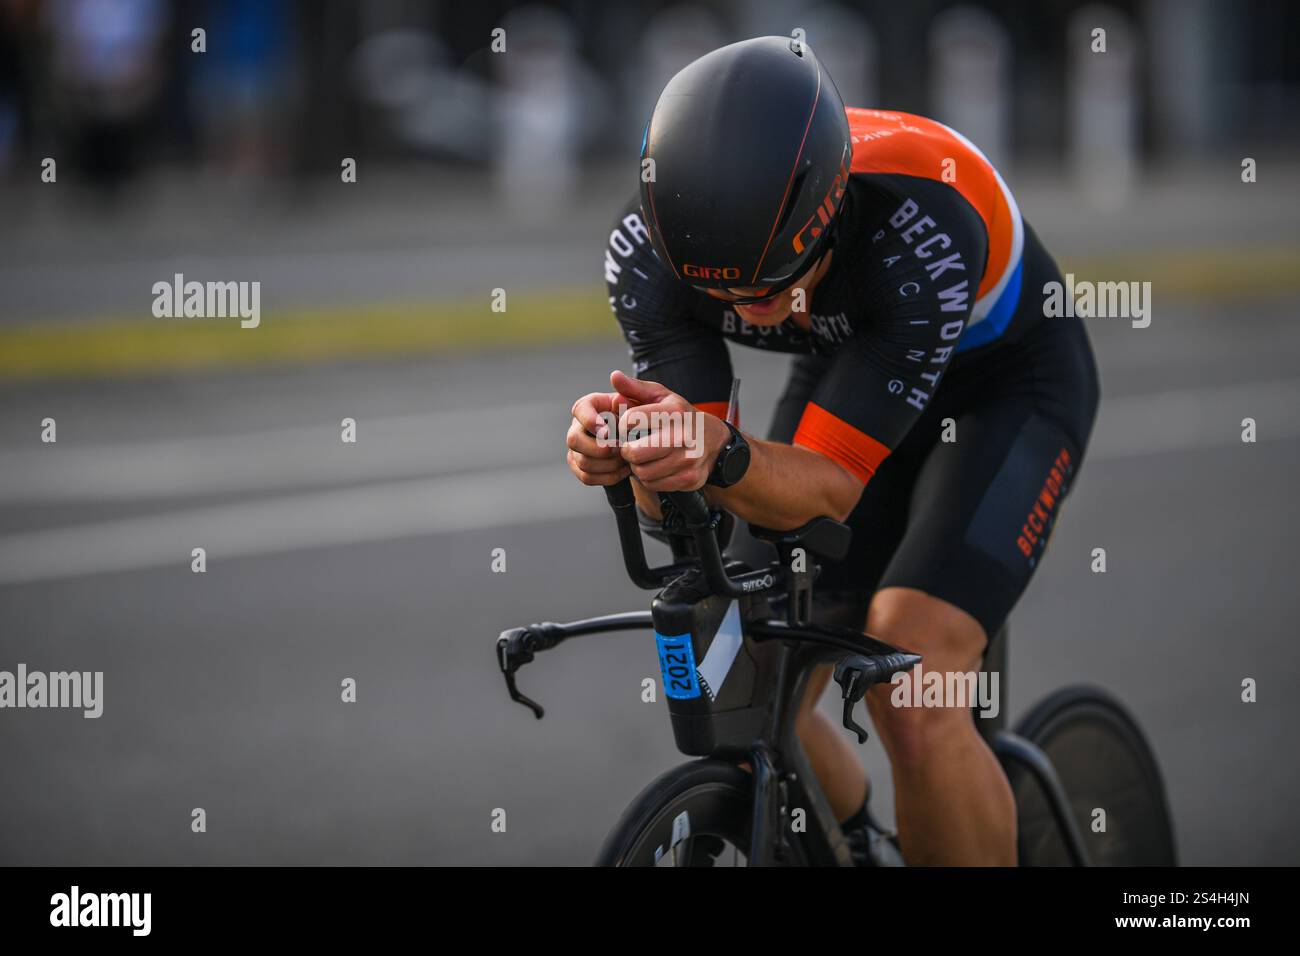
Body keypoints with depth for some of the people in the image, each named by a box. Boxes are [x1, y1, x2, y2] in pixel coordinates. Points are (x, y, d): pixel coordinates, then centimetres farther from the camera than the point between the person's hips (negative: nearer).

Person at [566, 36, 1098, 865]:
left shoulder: (922, 223, -40)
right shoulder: (649, 247, -27)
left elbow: (830, 489, -36)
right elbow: (679, 500, -26)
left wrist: (725, 459, -56)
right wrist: (629, 452, -48)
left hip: (1005, 384, -5)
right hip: (845, 373, 5)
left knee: (909, 701, -25)